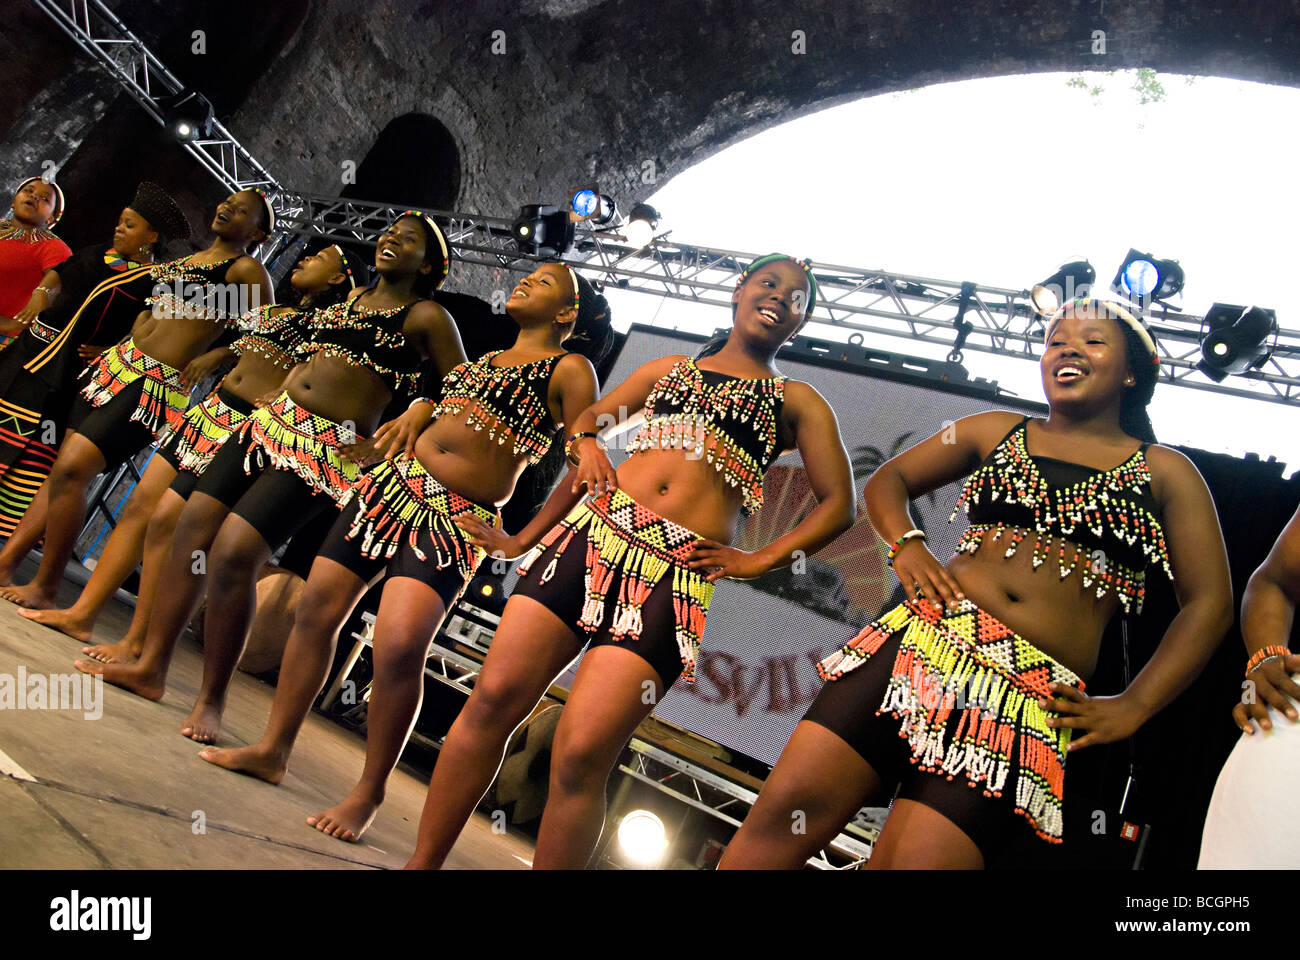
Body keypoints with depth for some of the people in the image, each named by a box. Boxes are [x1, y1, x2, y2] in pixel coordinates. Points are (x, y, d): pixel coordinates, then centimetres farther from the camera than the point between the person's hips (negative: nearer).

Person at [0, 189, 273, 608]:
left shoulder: (247, 269, -2)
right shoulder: (187, 258, 20)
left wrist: (211, 356, -14)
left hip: (159, 384, -7)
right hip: (120, 361, 8)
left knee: (72, 468, -15)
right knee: (64, 467, 5)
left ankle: (44, 588, -4)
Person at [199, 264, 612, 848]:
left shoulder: (570, 370, -1)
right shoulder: (486, 357, 19)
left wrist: (519, 543, -11)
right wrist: (412, 416, 8)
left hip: (456, 523, -6)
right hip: (394, 484, 7)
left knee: (398, 647, -21)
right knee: (317, 610, 3)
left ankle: (369, 793, -2)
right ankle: (272, 750, 19)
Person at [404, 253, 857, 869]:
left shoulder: (798, 402, 17)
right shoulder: (669, 369, 24)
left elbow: (838, 504, 12)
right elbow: (587, 418, 32)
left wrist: (760, 560, 2)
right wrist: (587, 445, 9)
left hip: (679, 573, -2)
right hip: (596, 528, 3)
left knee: (581, 755, -15)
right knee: (495, 697, -7)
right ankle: (422, 862, 8)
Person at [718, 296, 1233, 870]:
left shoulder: (1164, 472, 14)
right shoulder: (994, 431, 19)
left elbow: (1209, 602, 11)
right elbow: (887, 481, 24)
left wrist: (1133, 707, 1)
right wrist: (906, 545, 3)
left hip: (1032, 696, -1)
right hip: (920, 640, 2)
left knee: (915, 859, -13)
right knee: (786, 810, -12)